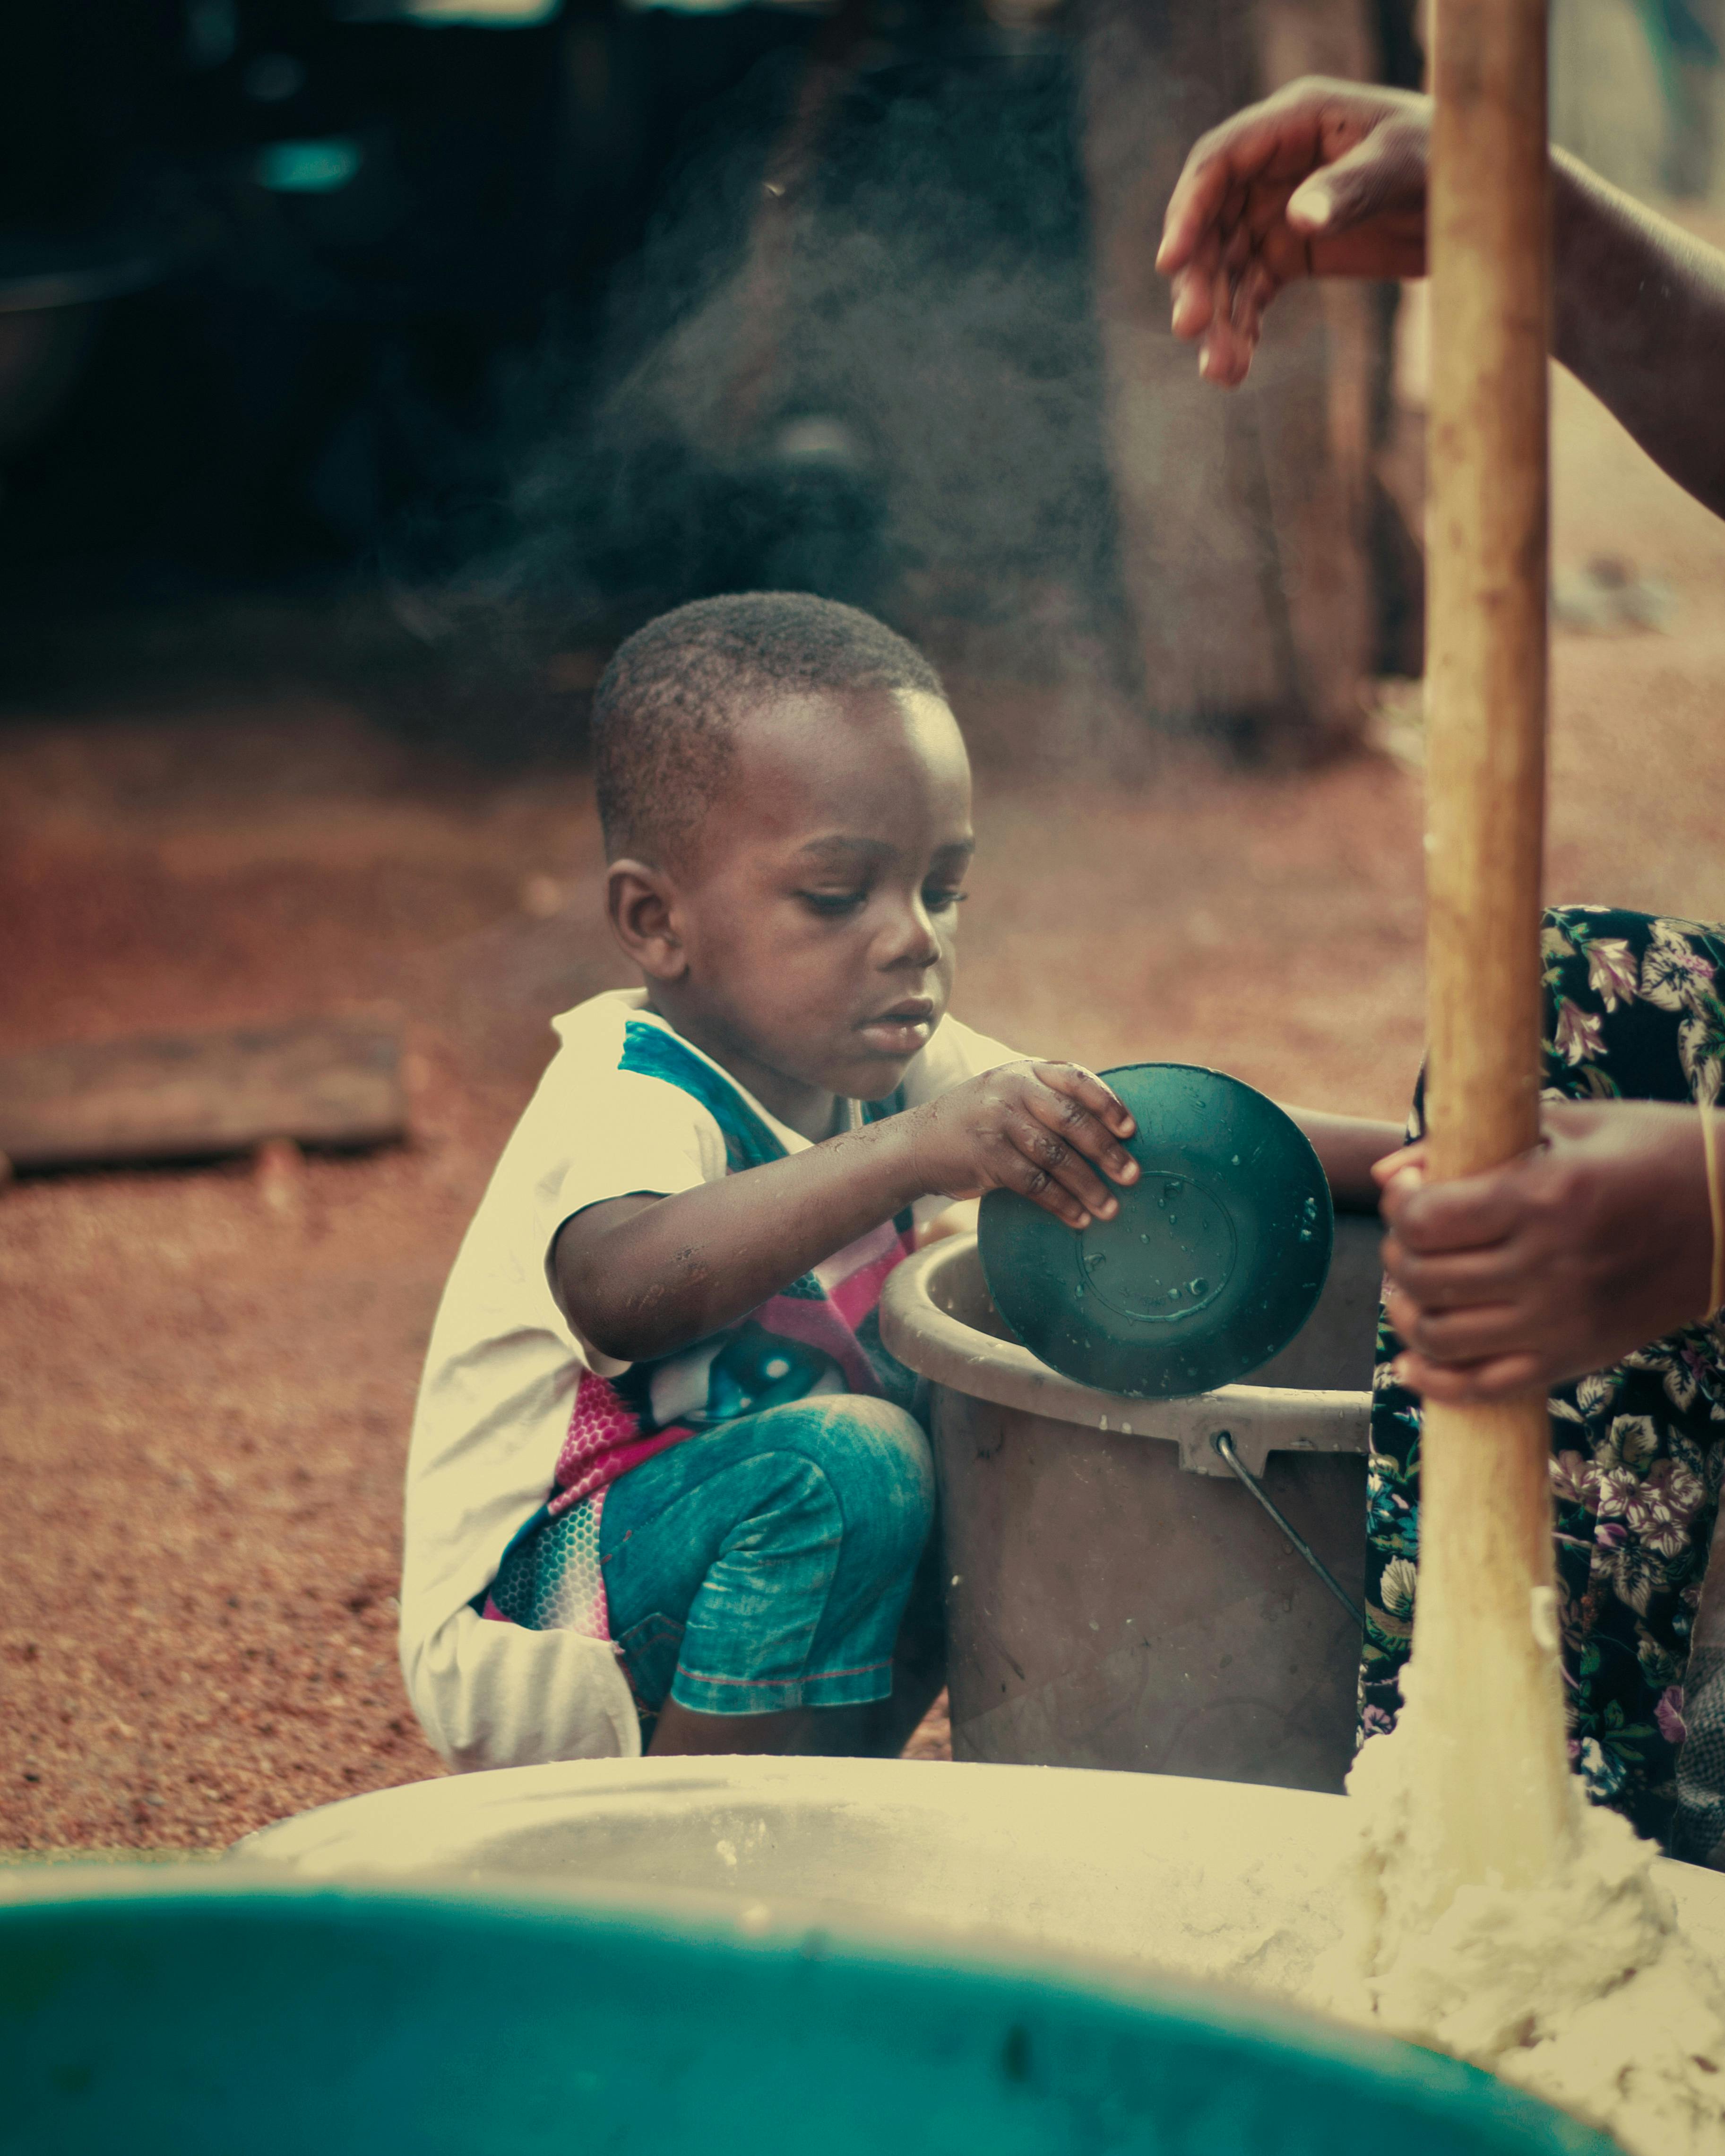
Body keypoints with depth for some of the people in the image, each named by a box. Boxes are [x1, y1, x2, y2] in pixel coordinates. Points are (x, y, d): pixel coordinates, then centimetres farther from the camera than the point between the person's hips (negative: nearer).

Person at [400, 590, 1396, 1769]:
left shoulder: (886, 1066, 1)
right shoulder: (627, 1099, -24)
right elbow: (623, 1291, -47)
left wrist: (1399, 1157, -14)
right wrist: (913, 1151, -55)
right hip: (536, 1639, -9)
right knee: (852, 1462, -30)